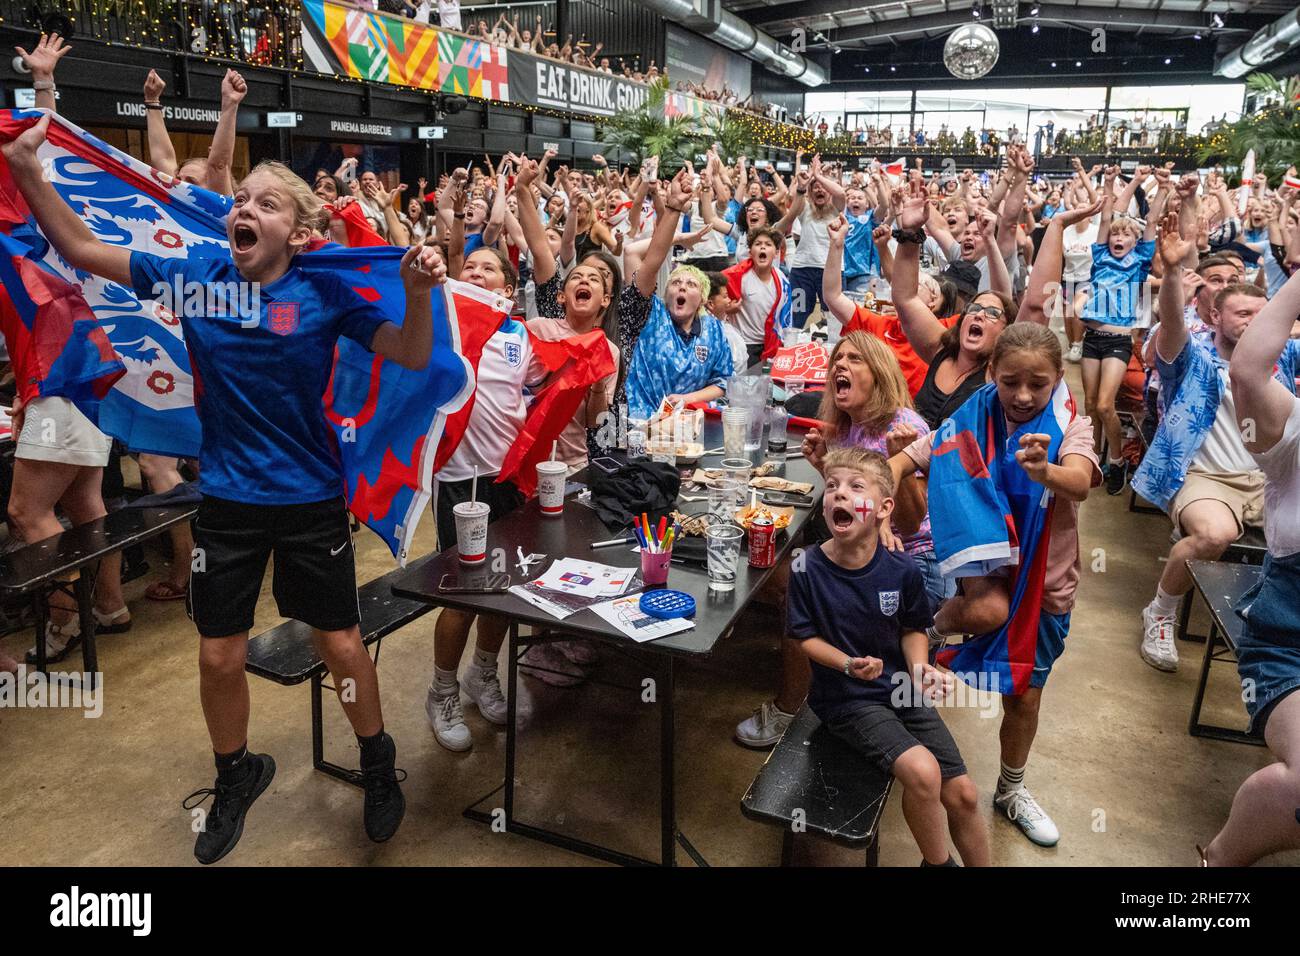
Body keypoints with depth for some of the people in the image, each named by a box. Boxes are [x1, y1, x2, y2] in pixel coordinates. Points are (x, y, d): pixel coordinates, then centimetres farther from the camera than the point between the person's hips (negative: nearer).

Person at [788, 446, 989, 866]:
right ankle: (937, 861, 6)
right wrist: (849, 665, -24)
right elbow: (807, 637, -8)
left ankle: (979, 864, 30)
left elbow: (913, 629, 5)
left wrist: (919, 667, -14)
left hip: (900, 687, 3)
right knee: (922, 771, -23)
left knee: (963, 794, 1)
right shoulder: (808, 568, -16)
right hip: (846, 697, -3)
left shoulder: (901, 571, -10)